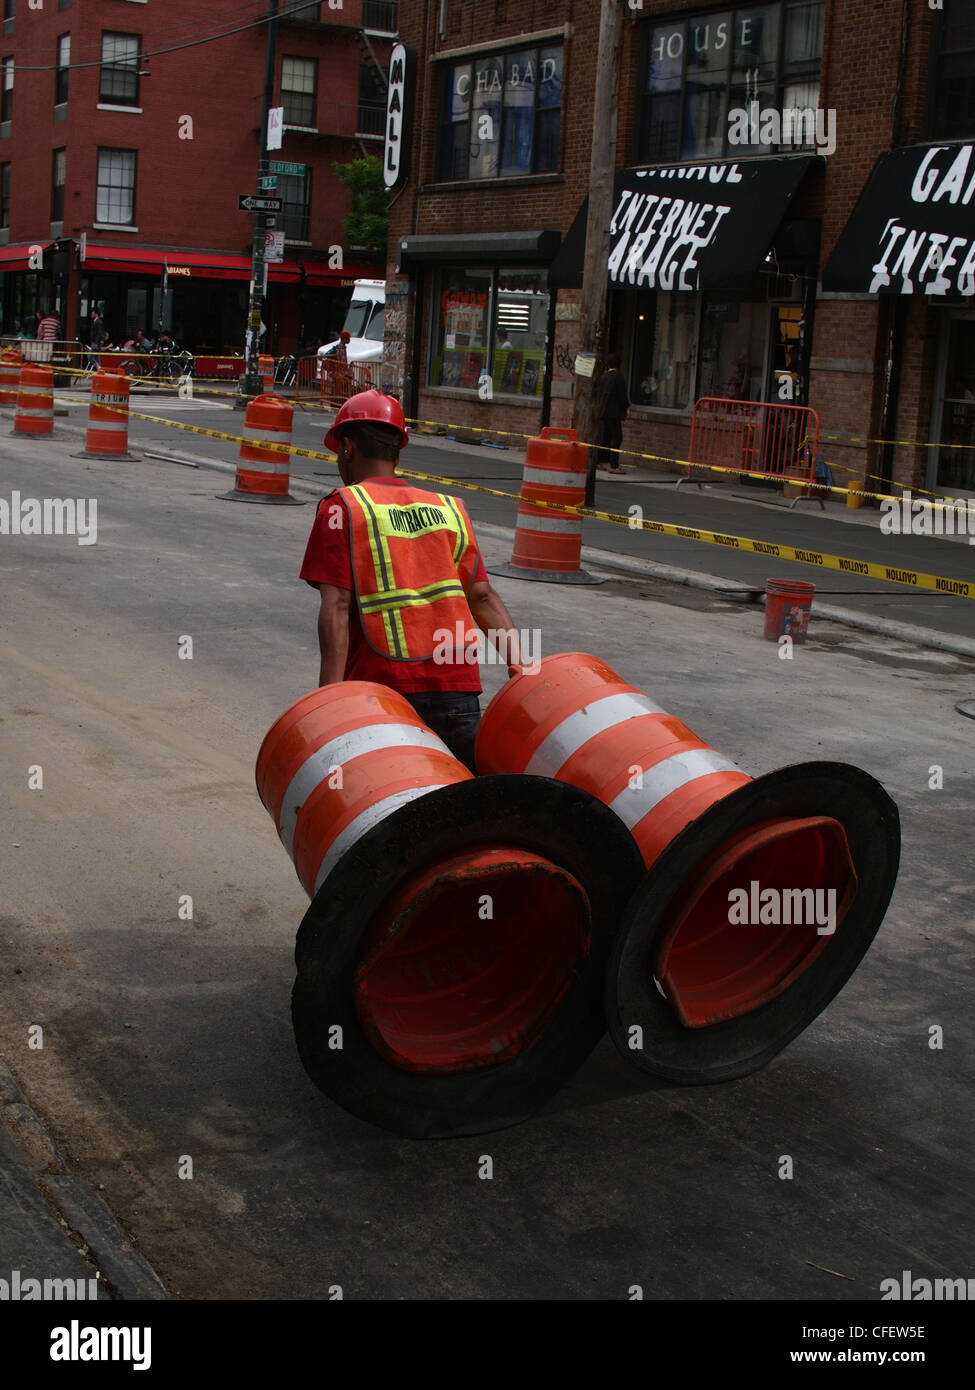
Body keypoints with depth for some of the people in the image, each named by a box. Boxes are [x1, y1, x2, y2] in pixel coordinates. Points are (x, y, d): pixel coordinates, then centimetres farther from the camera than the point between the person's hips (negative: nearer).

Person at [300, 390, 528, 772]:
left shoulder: (342, 507, 4)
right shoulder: (449, 509, 18)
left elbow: (336, 607, -7)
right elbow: (483, 597, 9)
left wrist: (329, 697, -13)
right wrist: (519, 667, 2)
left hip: (382, 687, -3)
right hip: (457, 686, 4)